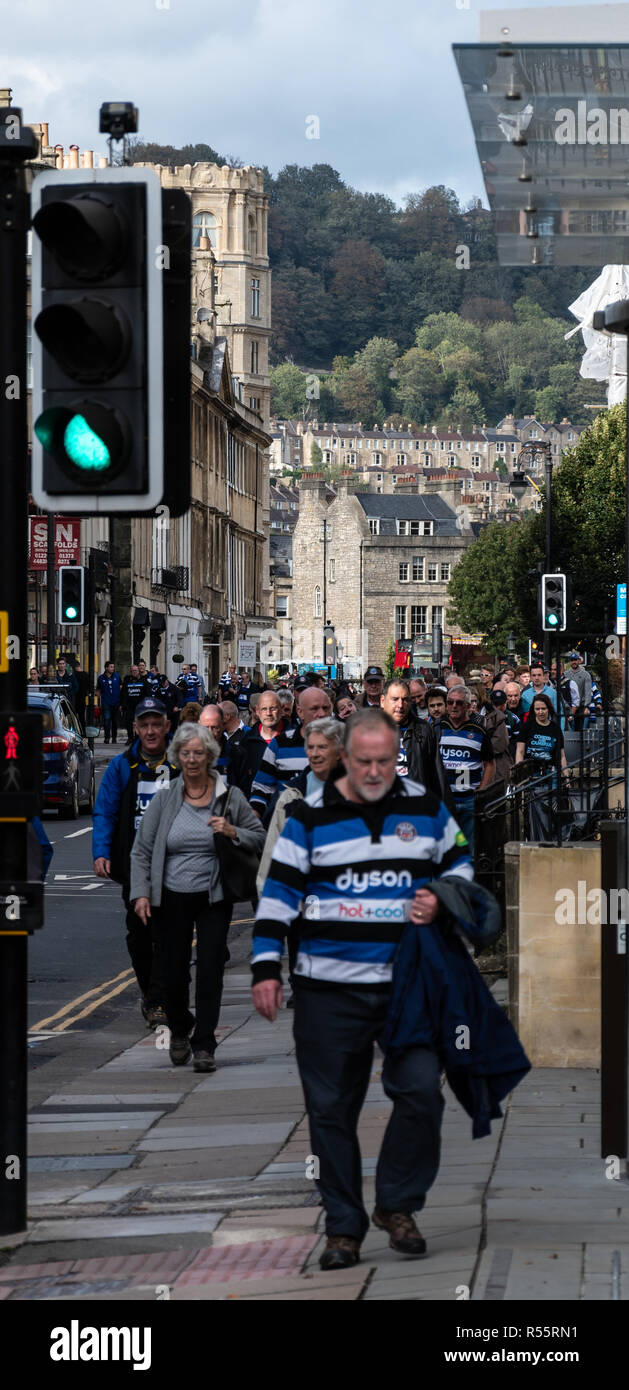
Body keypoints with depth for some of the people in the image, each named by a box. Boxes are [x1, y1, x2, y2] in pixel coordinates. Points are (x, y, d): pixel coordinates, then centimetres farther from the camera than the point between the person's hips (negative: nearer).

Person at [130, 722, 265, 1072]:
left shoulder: (230, 796, 0)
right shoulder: (166, 800, 1)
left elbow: (260, 838, 6)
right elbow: (142, 849, 5)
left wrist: (233, 832, -13)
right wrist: (141, 892, -5)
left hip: (213, 898, -1)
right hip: (171, 898, 1)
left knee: (210, 970, -8)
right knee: (174, 971, 5)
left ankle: (204, 1046, -2)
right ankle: (179, 1033, 31)